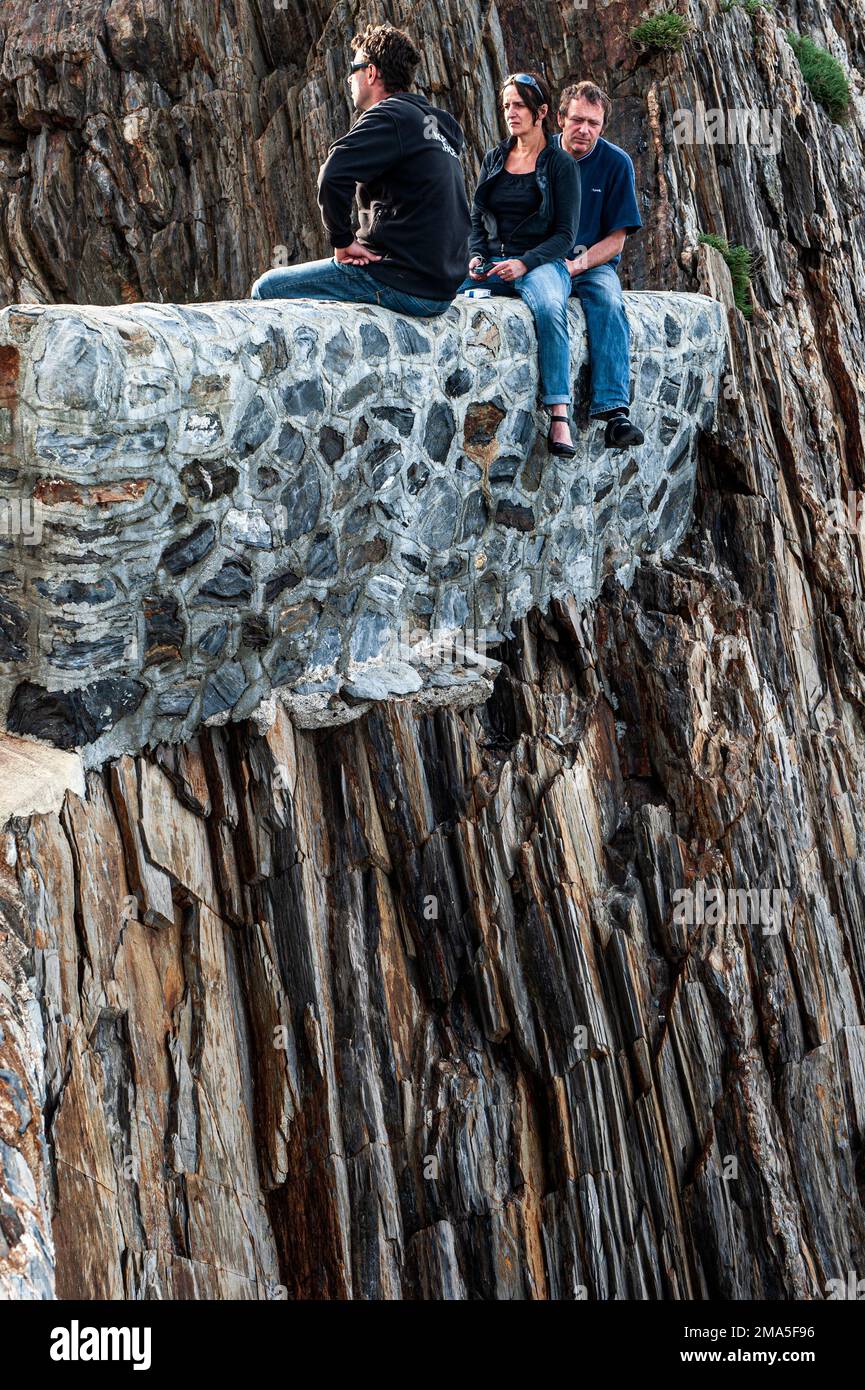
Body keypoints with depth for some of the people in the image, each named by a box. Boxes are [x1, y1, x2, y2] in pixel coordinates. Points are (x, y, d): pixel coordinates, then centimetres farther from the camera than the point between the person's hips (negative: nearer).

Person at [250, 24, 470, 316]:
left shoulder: (391, 116, -12)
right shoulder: (442, 125, 17)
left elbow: (333, 175, -28)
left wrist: (342, 241, -15)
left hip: (404, 287, -10)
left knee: (266, 288, -4)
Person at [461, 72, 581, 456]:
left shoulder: (560, 164, 2)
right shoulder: (493, 159, 16)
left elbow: (565, 234, -3)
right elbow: (476, 218, 18)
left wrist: (525, 264, -18)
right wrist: (476, 256, -4)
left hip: (541, 262, -4)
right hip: (492, 262, 4)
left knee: (549, 308, -39)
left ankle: (559, 415, -43)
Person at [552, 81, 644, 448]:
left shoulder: (616, 163, 1)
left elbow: (615, 239, 0)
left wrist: (577, 265, -18)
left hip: (594, 263, 0)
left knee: (609, 304, -33)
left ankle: (614, 410, -44)